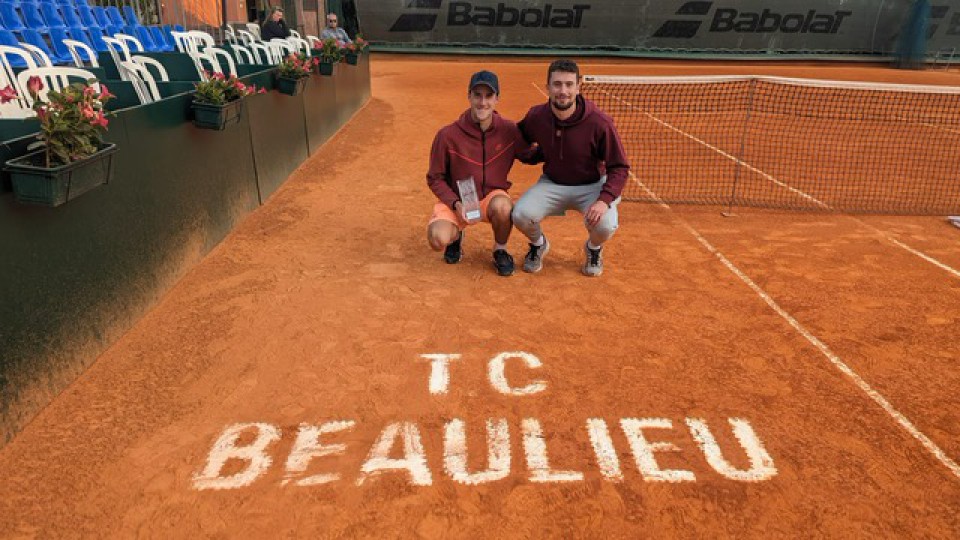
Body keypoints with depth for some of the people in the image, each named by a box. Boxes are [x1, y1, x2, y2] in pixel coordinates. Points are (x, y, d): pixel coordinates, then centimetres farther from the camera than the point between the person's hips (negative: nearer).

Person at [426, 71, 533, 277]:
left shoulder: (509, 131, -10)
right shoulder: (448, 135, -15)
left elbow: (529, 156, 6)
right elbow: (435, 178, -5)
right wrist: (456, 204, -19)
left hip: (493, 197, 1)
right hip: (456, 200, -1)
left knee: (502, 206, -36)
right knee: (438, 239, -29)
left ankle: (500, 251, -3)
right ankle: (456, 235, 12)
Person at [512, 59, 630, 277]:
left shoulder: (599, 123, -21)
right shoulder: (536, 117, -11)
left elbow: (619, 168, -15)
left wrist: (605, 200, -31)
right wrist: (537, 155, -9)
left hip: (592, 185, -2)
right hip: (551, 184, 2)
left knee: (605, 225, -30)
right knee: (521, 214, -25)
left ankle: (593, 248, 10)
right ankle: (538, 244, 13)